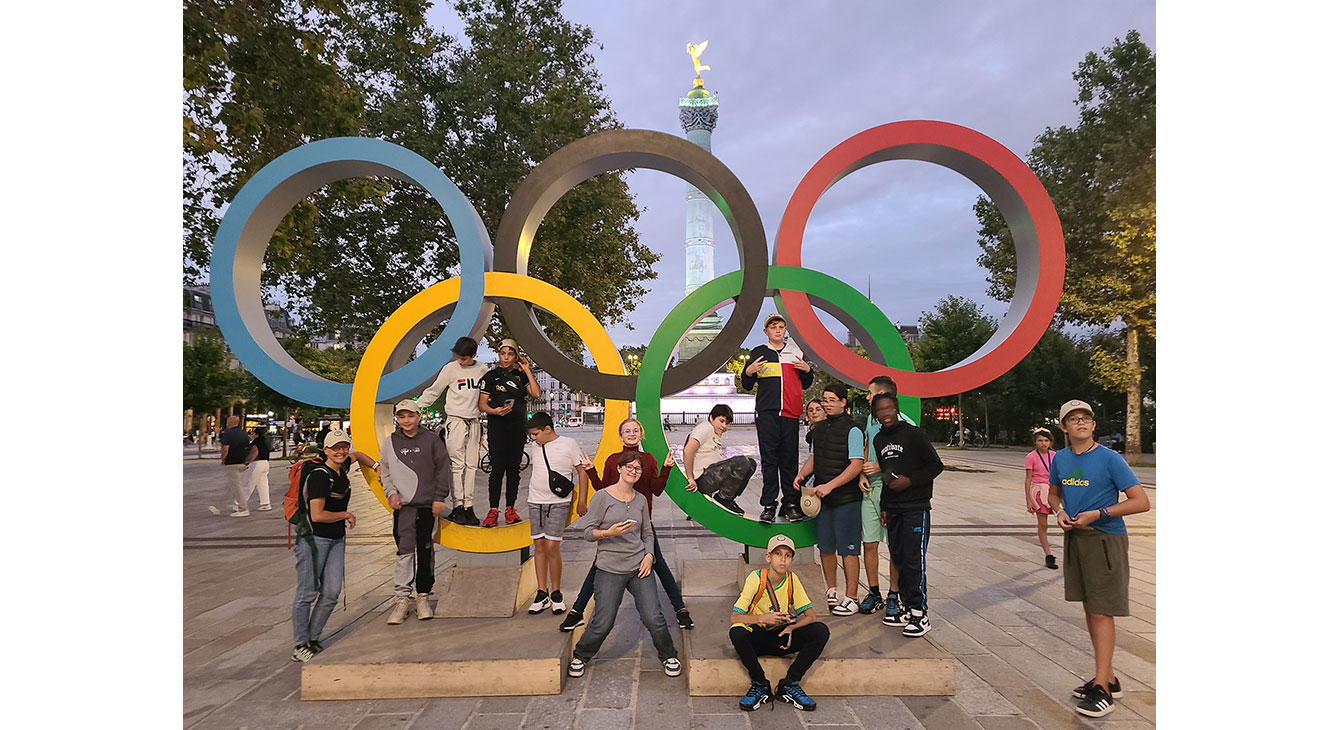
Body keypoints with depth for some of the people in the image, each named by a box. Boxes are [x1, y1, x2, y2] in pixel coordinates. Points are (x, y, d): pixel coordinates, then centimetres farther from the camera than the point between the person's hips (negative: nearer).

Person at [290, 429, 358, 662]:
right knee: (307, 593, 0)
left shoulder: (342, 469, 7)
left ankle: (313, 639, 16)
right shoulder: (319, 475, -16)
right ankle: (300, 645, 10)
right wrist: (347, 515, -8)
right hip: (314, 538, -7)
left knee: (331, 592, 2)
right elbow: (318, 515, -21)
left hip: (336, 540, 7)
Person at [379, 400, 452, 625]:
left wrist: (440, 497, -1)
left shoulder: (431, 439, 4)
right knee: (404, 551, -5)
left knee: (425, 551, 4)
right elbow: (385, 472, 15)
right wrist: (391, 492, -1)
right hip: (402, 505, 1)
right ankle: (402, 598, 2)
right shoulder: (389, 442, 9)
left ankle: (422, 595, 16)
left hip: (428, 504, -1)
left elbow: (443, 469, 4)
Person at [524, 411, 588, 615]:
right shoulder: (535, 446, 11)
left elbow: (582, 470, 0)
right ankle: (542, 594, 12)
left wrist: (582, 500, -2)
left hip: (559, 502, -5)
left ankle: (556, 594, 5)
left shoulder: (569, 444, -4)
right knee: (539, 546, 5)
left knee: (552, 546, -10)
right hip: (536, 502, 5)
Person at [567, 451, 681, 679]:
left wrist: (649, 555, 1)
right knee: (602, 624, -2)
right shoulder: (602, 497, -4)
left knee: (653, 618, -4)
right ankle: (580, 656, 27)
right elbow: (587, 532, -4)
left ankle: (668, 656, 23)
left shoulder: (641, 500, 10)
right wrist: (608, 533, -21)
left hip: (639, 566, 3)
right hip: (610, 568, -3)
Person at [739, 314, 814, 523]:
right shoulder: (758, 353, 11)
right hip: (767, 413, -1)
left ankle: (791, 503, 7)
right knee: (769, 460, -2)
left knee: (790, 459, 2)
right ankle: (769, 504, 2)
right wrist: (748, 372, -8)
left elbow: (805, 384, 22)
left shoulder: (796, 352, 16)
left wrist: (807, 370, 2)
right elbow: (747, 386, 12)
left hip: (791, 413, 2)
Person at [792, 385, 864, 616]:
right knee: (825, 546, 13)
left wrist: (829, 486, -23)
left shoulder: (852, 429, -11)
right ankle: (831, 592, 28)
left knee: (848, 549, -1)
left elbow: (856, 465, -17)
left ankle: (850, 598, 9)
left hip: (846, 498, -7)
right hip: (822, 497, 7)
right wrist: (802, 474, 2)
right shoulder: (819, 428, 12)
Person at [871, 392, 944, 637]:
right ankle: (908, 608, 19)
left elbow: (936, 465, -7)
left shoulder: (913, 434, -7)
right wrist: (883, 507, 16)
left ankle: (919, 614, -2)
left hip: (916, 507, -6)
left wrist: (909, 481, -16)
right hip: (892, 508, 7)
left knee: (914, 560, -8)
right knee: (898, 559, 9)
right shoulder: (879, 440, 11)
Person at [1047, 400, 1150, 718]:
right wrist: (1060, 511, -1)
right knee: (1090, 609, 13)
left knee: (1101, 612, -4)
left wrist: (1099, 514, -19)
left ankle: (1102, 690, 2)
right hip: (1074, 538, 6)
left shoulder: (1110, 459, -12)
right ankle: (1108, 679, 26)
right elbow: (1053, 492, 21)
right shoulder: (1060, 459, 5)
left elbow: (1141, 502, -13)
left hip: (1105, 540, -6)